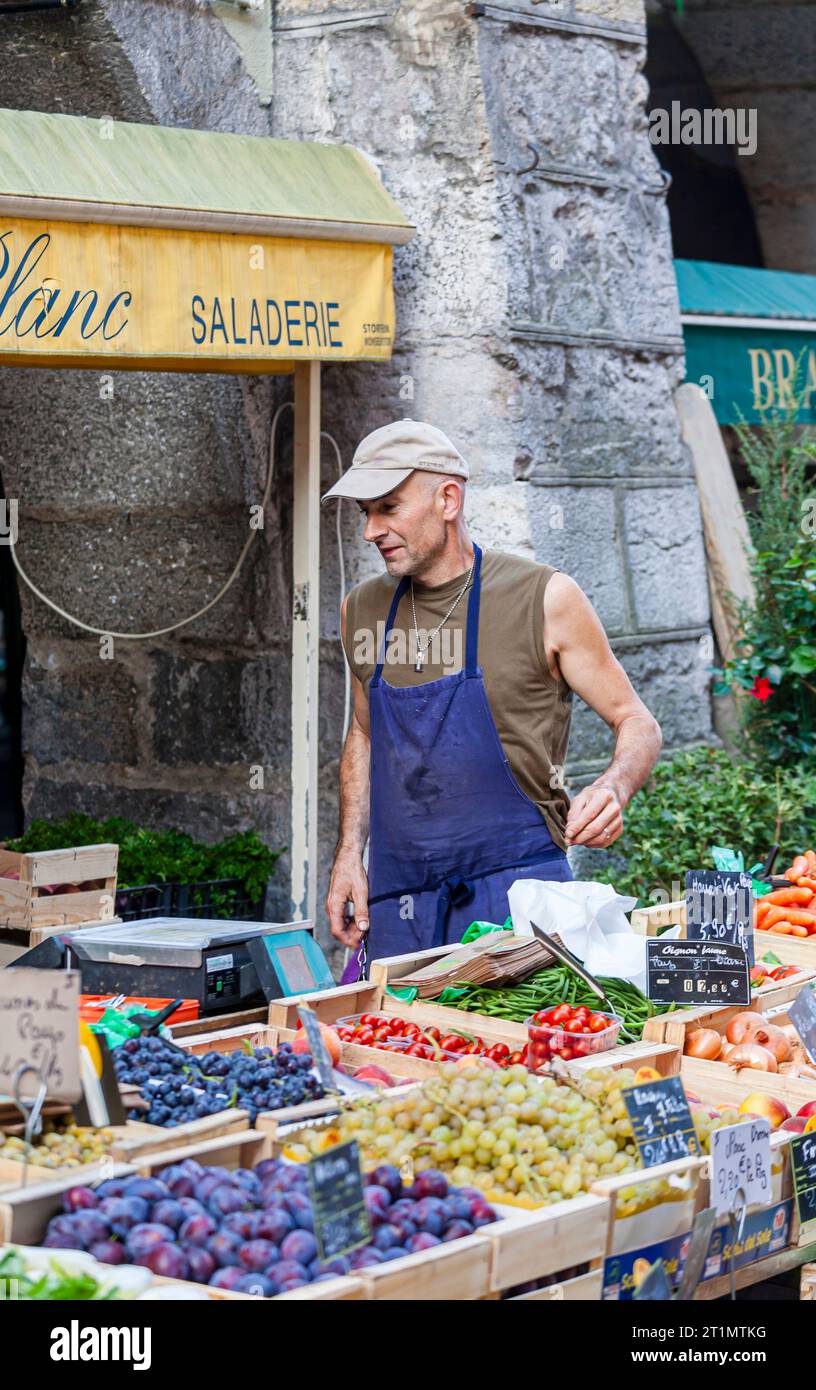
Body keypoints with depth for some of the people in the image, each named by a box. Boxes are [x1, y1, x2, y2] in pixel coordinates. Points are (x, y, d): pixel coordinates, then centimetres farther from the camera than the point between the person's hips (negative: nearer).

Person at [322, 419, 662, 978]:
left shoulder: (545, 599, -6)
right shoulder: (363, 610, 8)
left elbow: (637, 725, -1)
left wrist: (613, 789, -22)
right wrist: (350, 855, 11)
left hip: (513, 890, -4)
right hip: (395, 904, 4)